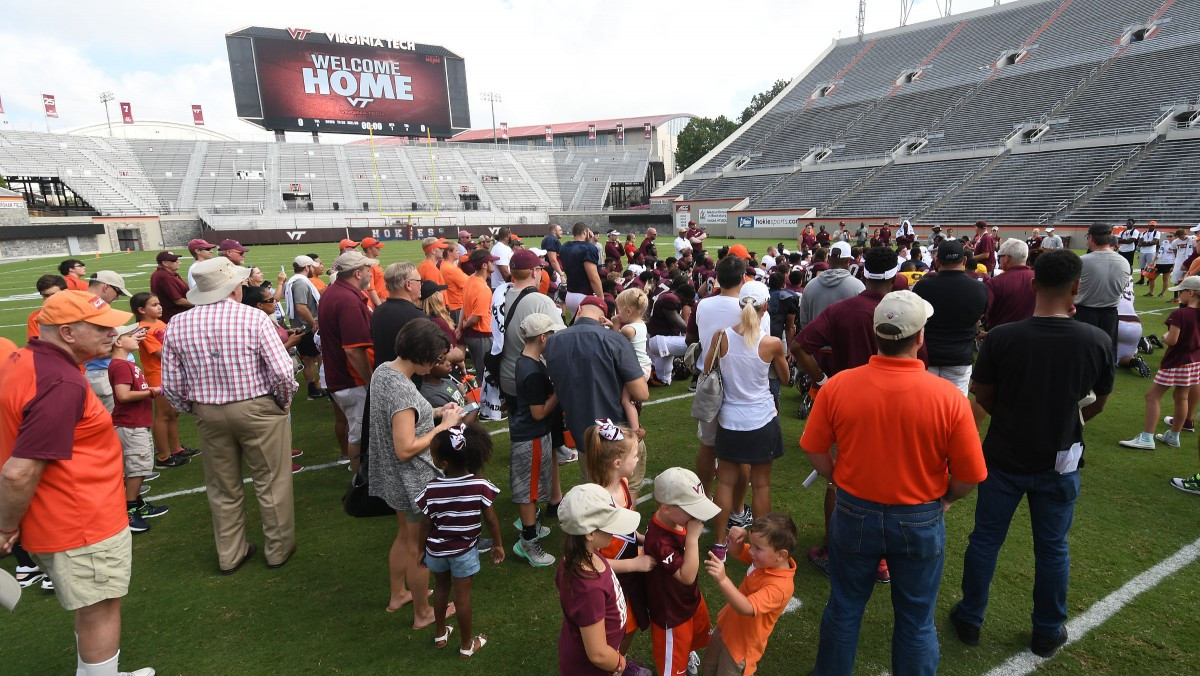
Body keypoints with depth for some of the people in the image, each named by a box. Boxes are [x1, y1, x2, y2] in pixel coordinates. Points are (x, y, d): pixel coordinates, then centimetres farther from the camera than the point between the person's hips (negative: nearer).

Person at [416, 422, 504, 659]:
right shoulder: (480, 485, -22)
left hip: (436, 550, 2)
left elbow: (426, 525, -10)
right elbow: (491, 520, -12)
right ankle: (467, 644, 29)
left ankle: (440, 634, 43)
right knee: (462, 595, 12)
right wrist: (498, 544, 4)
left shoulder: (432, 489, -21)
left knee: (441, 588, 25)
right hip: (464, 551, -1)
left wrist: (421, 549, 7)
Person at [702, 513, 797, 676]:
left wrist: (722, 580, -54)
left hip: (741, 645, -8)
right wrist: (737, 539, -21)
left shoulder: (780, 586, -34)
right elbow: (735, 552, 2)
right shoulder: (765, 559, -13)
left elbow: (747, 608, -43)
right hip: (726, 628, 8)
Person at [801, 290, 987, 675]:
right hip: (920, 521, -1)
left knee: (844, 609, 21)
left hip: (854, 514, 1)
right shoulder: (948, 397, -20)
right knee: (916, 623, 20)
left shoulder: (837, 387, -18)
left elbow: (815, 451, -7)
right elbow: (970, 475, -12)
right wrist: (944, 499, 8)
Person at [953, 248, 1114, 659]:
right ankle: (1047, 633, 35)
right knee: (1052, 548, 18)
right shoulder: (1097, 341, -15)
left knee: (985, 540, 15)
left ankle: (970, 620, 30)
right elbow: (1097, 404, 1)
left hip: (1004, 457, -1)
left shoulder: (1001, 337, -20)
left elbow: (983, 397, -6)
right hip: (1059, 463, 1)